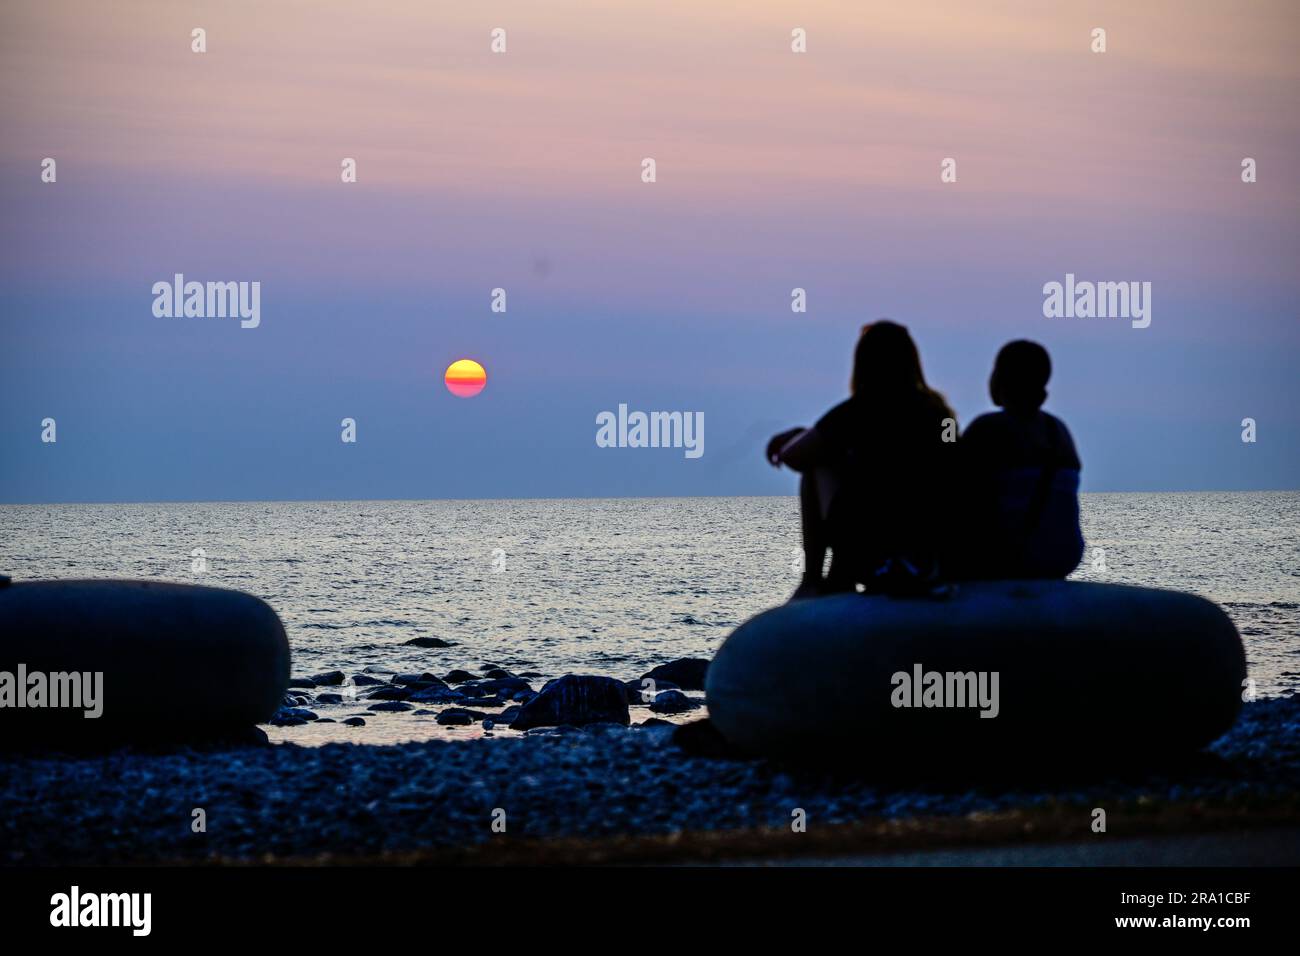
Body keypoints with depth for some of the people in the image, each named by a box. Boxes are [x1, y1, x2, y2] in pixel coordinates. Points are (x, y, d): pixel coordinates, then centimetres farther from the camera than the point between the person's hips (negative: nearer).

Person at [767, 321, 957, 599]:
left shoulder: (859, 412, -6)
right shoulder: (938, 411, 11)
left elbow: (793, 458, 2)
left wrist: (804, 437, 26)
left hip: (869, 562, -5)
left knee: (817, 463, 16)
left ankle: (812, 581, 14)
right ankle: (841, 581, 36)